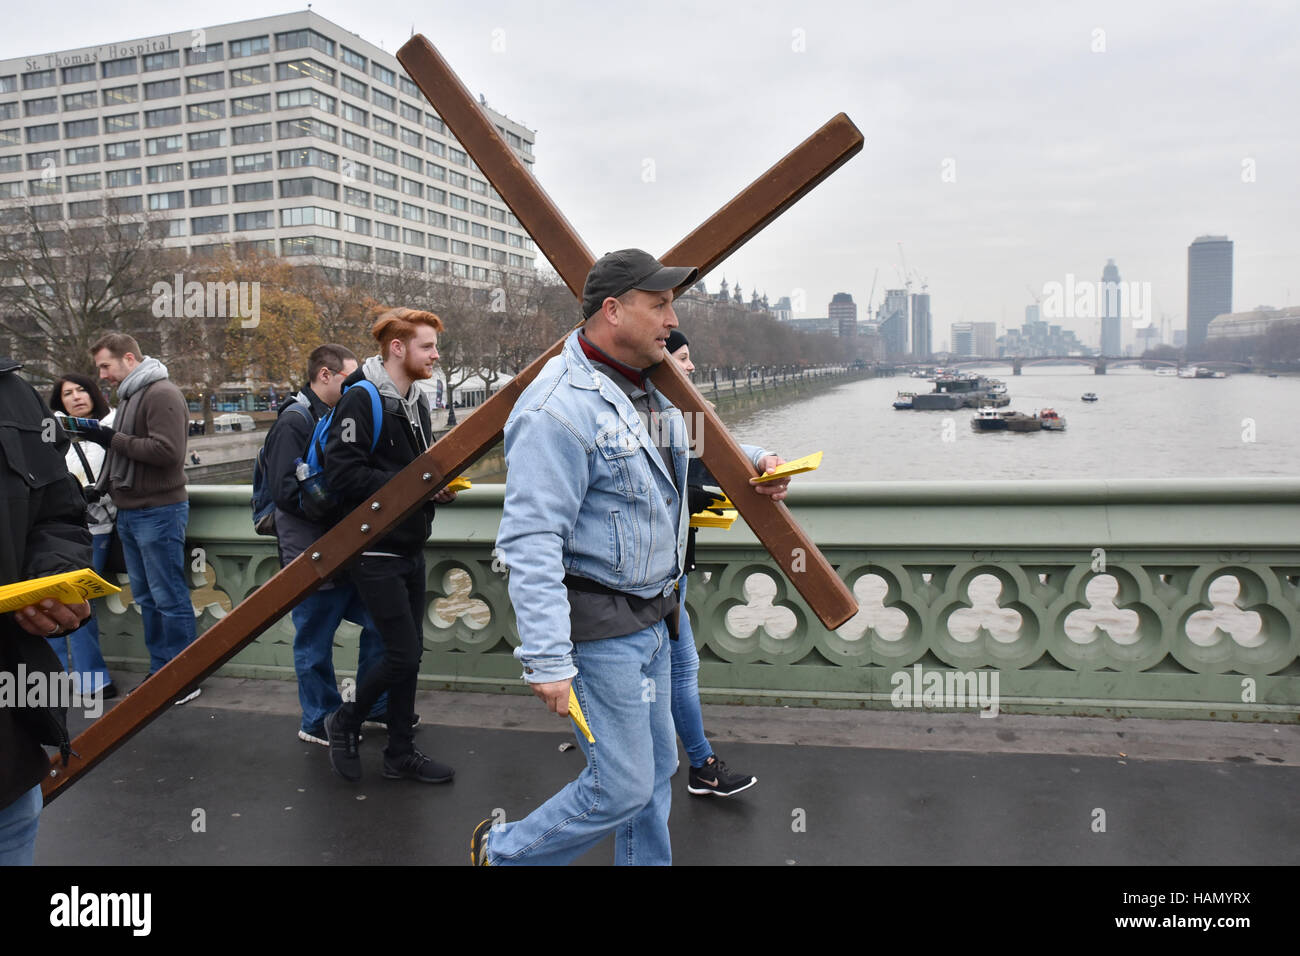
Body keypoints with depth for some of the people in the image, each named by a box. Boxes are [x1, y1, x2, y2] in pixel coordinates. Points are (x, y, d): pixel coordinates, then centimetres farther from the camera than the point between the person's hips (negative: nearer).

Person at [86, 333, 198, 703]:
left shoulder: (161, 394, -13)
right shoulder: (129, 396, 16)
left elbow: (168, 451, -23)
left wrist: (113, 439, -17)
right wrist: (104, 438, 3)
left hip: (158, 512, -9)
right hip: (129, 512, 9)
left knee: (169, 597, -3)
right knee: (146, 598, 12)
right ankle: (160, 672, 21)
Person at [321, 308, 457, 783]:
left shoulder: (416, 400, 13)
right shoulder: (361, 400, -14)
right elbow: (343, 474, -22)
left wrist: (441, 487, 2)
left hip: (411, 549, 8)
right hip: (376, 552, -8)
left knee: (409, 654, 12)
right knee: (403, 654, -6)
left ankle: (401, 753, 25)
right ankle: (344, 722, 19)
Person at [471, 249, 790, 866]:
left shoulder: (647, 393, 10)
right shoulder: (560, 406, -21)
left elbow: (701, 453, 30)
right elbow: (531, 541, -25)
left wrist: (753, 469, 10)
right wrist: (547, 659, -27)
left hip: (650, 621, 9)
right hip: (600, 629, -9)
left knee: (655, 768, 18)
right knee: (621, 787, 1)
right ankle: (503, 852, 24)